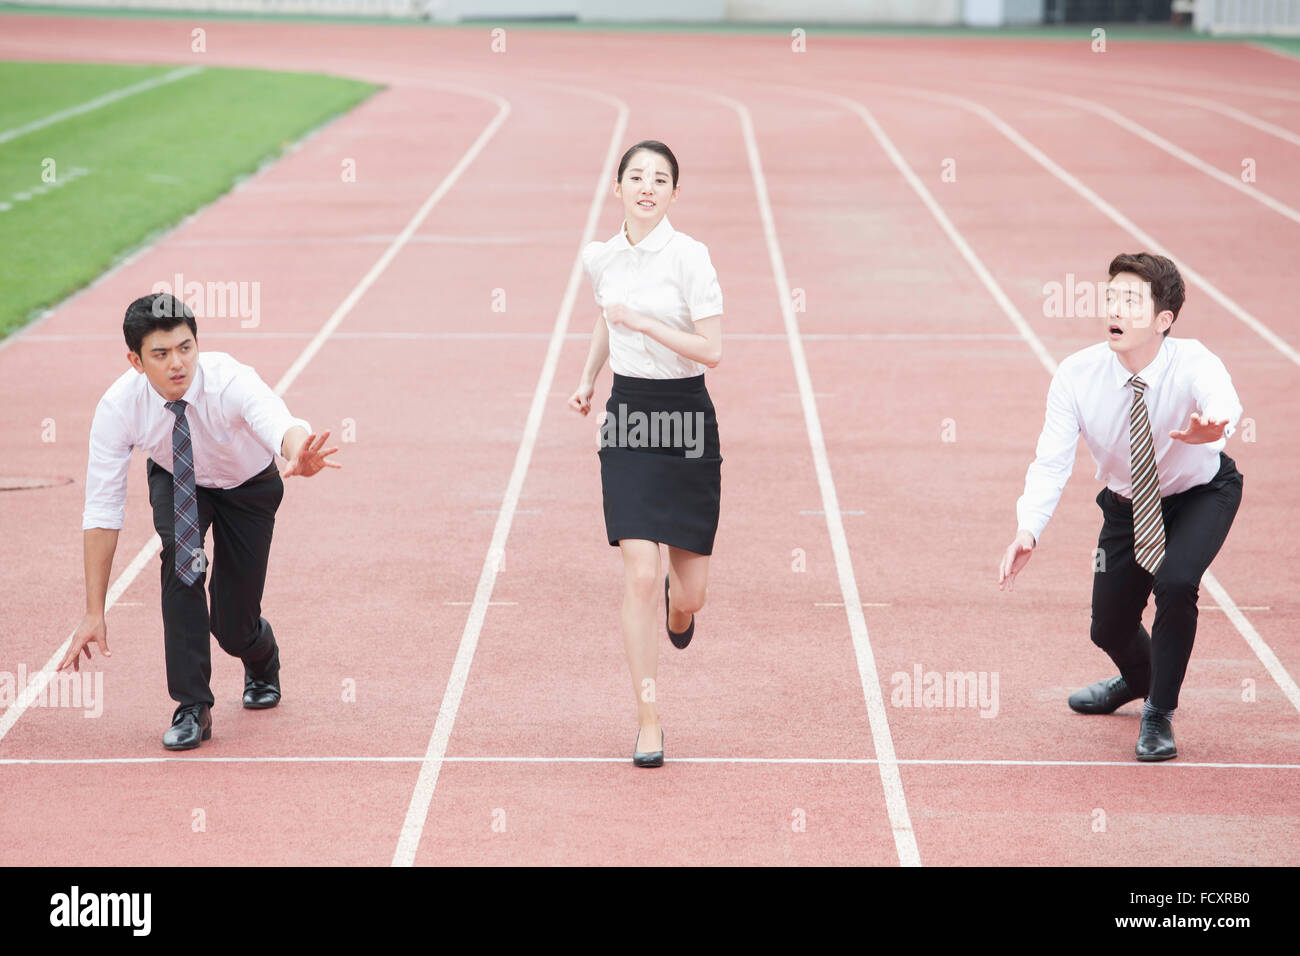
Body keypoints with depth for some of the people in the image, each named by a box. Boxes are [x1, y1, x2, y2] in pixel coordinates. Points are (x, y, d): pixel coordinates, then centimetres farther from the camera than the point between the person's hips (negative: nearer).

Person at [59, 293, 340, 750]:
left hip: (248, 486, -1)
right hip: (175, 480, 1)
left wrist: (298, 455, -86)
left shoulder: (230, 382, -39)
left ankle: (262, 661, 39)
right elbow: (102, 510, -27)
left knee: (233, 628, -2)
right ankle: (193, 707, -21)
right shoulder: (119, 406, -31)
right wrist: (94, 613, -30)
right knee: (181, 551, -31)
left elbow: (281, 423, -60)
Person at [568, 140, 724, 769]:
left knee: (690, 593, 4)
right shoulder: (600, 257, 4)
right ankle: (647, 724, -2)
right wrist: (588, 378, 18)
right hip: (627, 418, 2)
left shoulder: (688, 255, -10)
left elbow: (711, 349, -15)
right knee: (639, 577, -10)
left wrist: (642, 321, -20)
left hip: (685, 419, -2)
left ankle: (678, 608, 45)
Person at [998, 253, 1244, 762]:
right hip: (1127, 505, 3)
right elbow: (1051, 462, -29)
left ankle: (1159, 713, -4)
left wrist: (1210, 428, -82)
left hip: (1202, 495, -3)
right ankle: (1139, 679, 46)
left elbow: (1223, 402, -56)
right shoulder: (1077, 376, -26)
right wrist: (1028, 531, -48)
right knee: (1109, 629, 6)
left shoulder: (1192, 365, -33)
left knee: (1175, 581, -29)